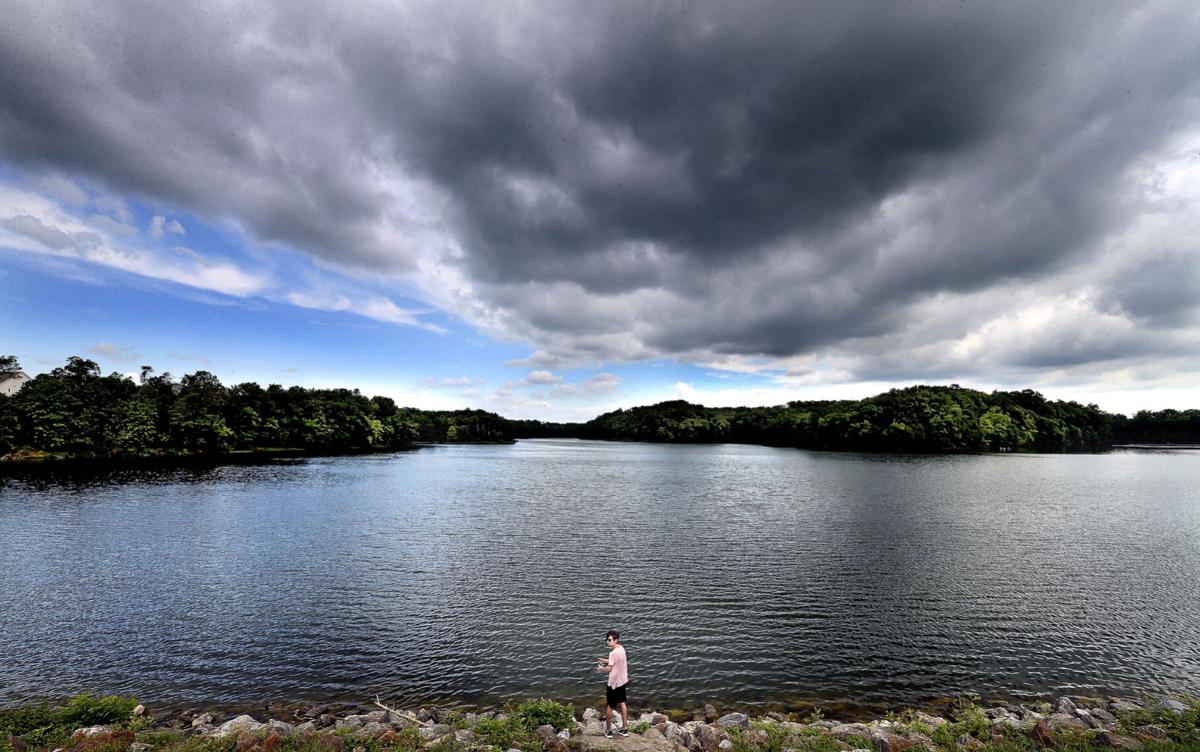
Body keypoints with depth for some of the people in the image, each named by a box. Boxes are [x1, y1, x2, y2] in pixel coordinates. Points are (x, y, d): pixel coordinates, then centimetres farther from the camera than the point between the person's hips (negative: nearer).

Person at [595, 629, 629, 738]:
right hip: (622, 680, 8)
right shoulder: (621, 648, -1)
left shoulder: (613, 653, -27)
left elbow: (609, 669, -22)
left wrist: (600, 668, -4)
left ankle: (608, 731, 21)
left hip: (614, 683, -8)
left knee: (609, 706, 9)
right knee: (622, 703, 20)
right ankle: (625, 728, 28)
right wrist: (604, 660, 12)